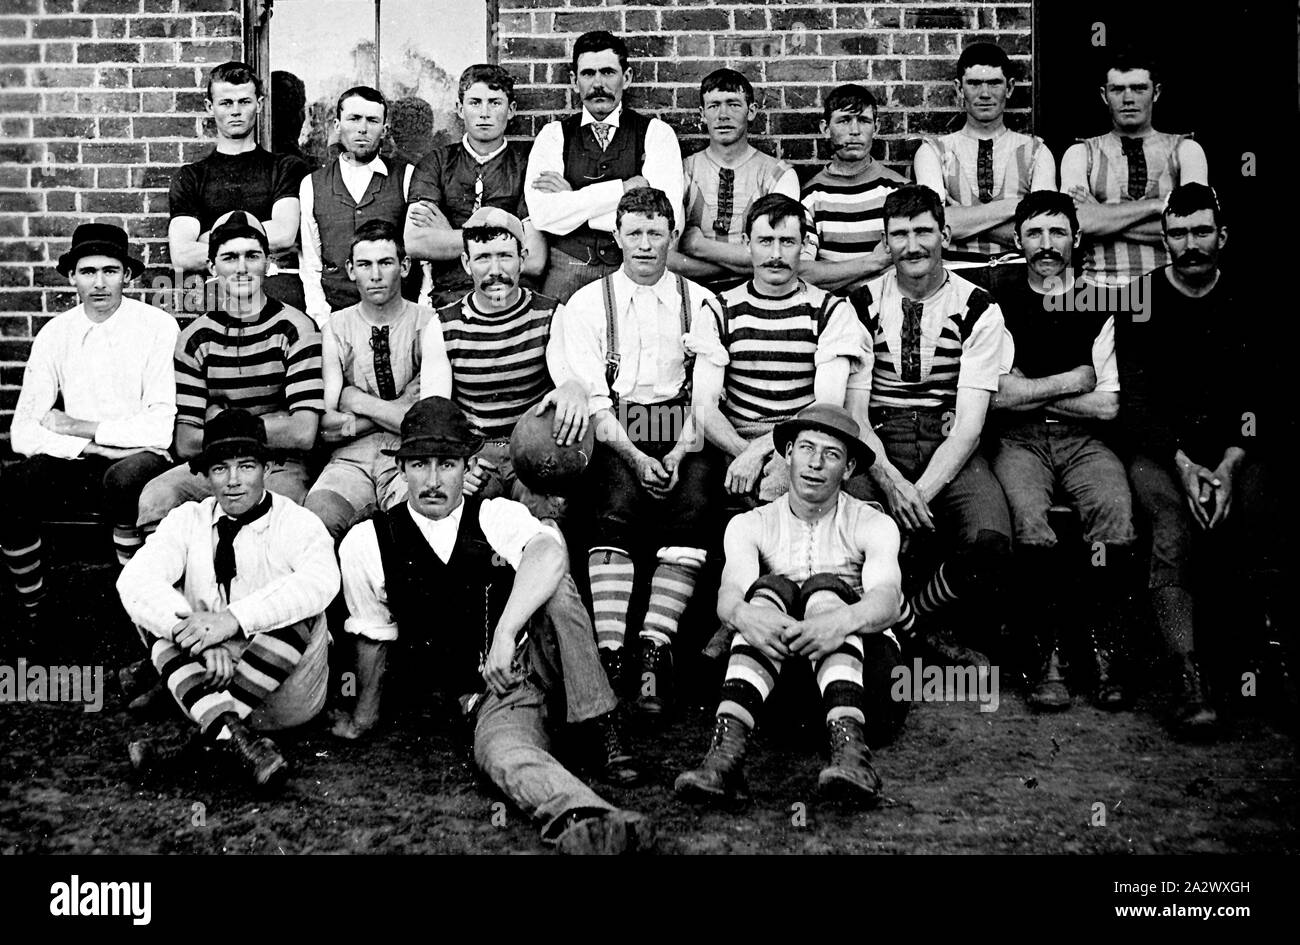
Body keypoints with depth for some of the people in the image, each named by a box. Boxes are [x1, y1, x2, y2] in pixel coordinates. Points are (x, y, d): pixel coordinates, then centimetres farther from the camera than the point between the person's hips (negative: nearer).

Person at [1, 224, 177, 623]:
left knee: (125, 477, -37)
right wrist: (90, 447, -18)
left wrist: (75, 427, -11)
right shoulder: (55, 334, 4)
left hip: (139, 460, -3)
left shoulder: (158, 327, -7)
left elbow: (163, 427, -16)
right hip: (78, 467, 3)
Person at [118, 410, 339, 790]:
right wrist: (198, 635, -31)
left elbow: (321, 582, -28)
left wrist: (234, 619, -37)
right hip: (208, 683, 3)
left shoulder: (297, 523, -5)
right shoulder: (189, 520, 4)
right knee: (159, 605, -17)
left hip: (283, 695, -2)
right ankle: (231, 734, -37)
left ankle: (198, 740, -31)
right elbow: (135, 579, -15)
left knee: (300, 609, -28)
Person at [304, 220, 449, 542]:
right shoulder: (336, 327, 10)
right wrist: (396, 409, -7)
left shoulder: (427, 324, 3)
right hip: (350, 458, 2)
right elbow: (325, 423, -1)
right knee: (316, 518, -31)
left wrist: (357, 400, -5)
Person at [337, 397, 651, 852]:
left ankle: (602, 730, -30)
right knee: (500, 751, -35)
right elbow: (374, 639, 15)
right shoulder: (366, 544, 1)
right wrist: (365, 714, 22)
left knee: (551, 579, -29)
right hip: (488, 695, 0)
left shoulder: (498, 516, -2)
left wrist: (505, 633, -36)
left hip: (540, 658, 1)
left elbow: (550, 553, -25)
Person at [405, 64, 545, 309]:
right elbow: (414, 244, -3)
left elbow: (534, 261, -5)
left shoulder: (526, 164, 6)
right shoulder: (437, 162, 12)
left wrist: (448, 237, 0)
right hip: (446, 300, 2)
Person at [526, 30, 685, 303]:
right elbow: (543, 216, -7)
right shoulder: (553, 135, 9)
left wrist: (572, 201, -5)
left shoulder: (656, 133, 6)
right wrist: (624, 188, -9)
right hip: (566, 271, 1)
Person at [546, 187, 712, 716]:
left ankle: (656, 647, -30)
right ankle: (608, 653, -32)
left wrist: (678, 454, -13)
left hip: (681, 443, 1)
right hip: (612, 442, -1)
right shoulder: (587, 305, 9)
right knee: (620, 498, -32)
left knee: (693, 501, -30)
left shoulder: (700, 302, 13)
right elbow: (593, 401, -1)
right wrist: (636, 458, -15)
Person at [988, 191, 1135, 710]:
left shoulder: (1098, 306, 13)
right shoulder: (1000, 306, 10)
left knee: (1114, 511, -30)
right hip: (1018, 442, -1)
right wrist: (1073, 381, 0)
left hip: (1082, 440, 1)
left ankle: (1106, 652, -20)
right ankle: (1048, 655, -22)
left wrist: (1029, 391, 0)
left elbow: (1107, 406, 4)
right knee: (1028, 519, -33)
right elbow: (997, 395, -2)